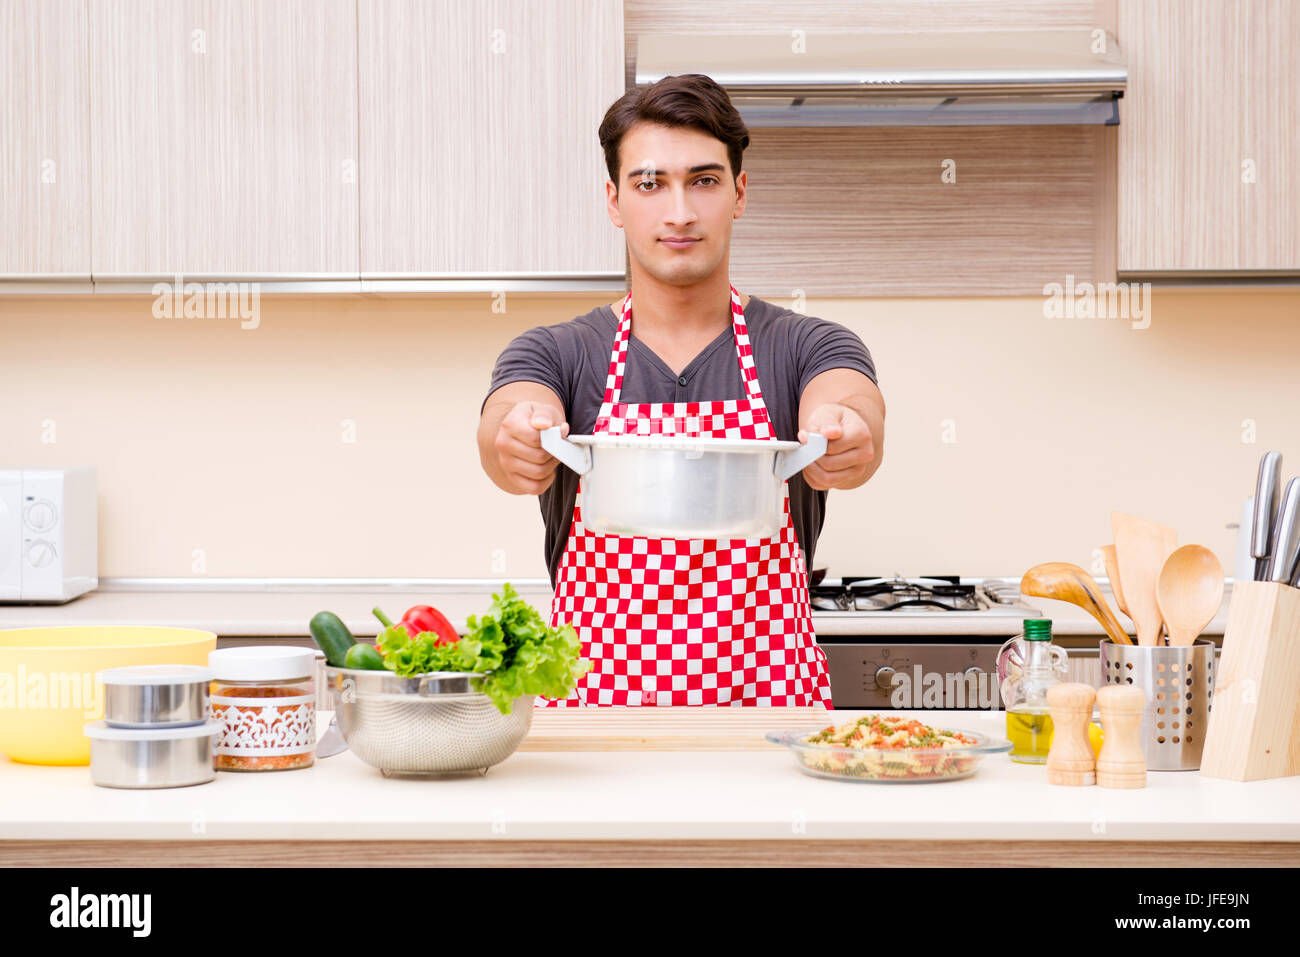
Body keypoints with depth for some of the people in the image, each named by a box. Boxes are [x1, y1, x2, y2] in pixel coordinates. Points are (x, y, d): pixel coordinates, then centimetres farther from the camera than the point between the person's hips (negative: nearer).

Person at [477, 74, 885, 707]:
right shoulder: (555, 355, 8)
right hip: (591, 704, 0)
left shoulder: (808, 348, 7)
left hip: (767, 705, 0)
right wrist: (518, 441, -37)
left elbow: (855, 418, -14)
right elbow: (506, 433, -13)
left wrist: (841, 432, -38)